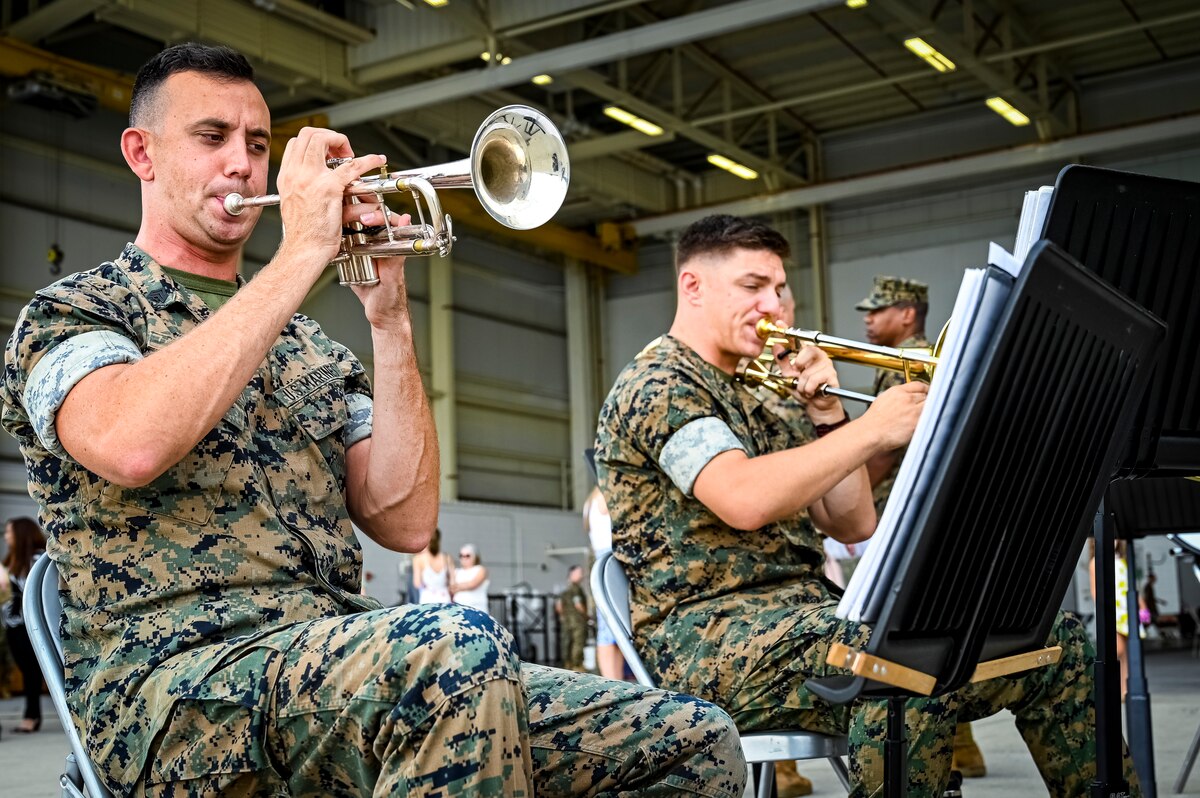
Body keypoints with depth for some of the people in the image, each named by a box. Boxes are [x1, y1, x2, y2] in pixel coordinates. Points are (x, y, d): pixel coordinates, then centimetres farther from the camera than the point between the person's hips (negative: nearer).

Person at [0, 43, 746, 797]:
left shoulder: (305, 342, 22)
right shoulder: (71, 313, 7)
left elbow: (404, 521, 8)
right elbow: (130, 447, -20)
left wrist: (389, 321, 0)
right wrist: (302, 253, -14)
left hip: (344, 668, 5)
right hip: (175, 689, -5)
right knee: (459, 649, -38)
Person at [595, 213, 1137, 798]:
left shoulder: (755, 402, 24)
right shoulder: (654, 385, -3)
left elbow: (854, 526, 19)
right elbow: (745, 501, -22)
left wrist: (828, 415, 8)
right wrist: (871, 429, -16)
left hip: (810, 610, 8)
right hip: (710, 635, -8)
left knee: (1057, 645, -4)